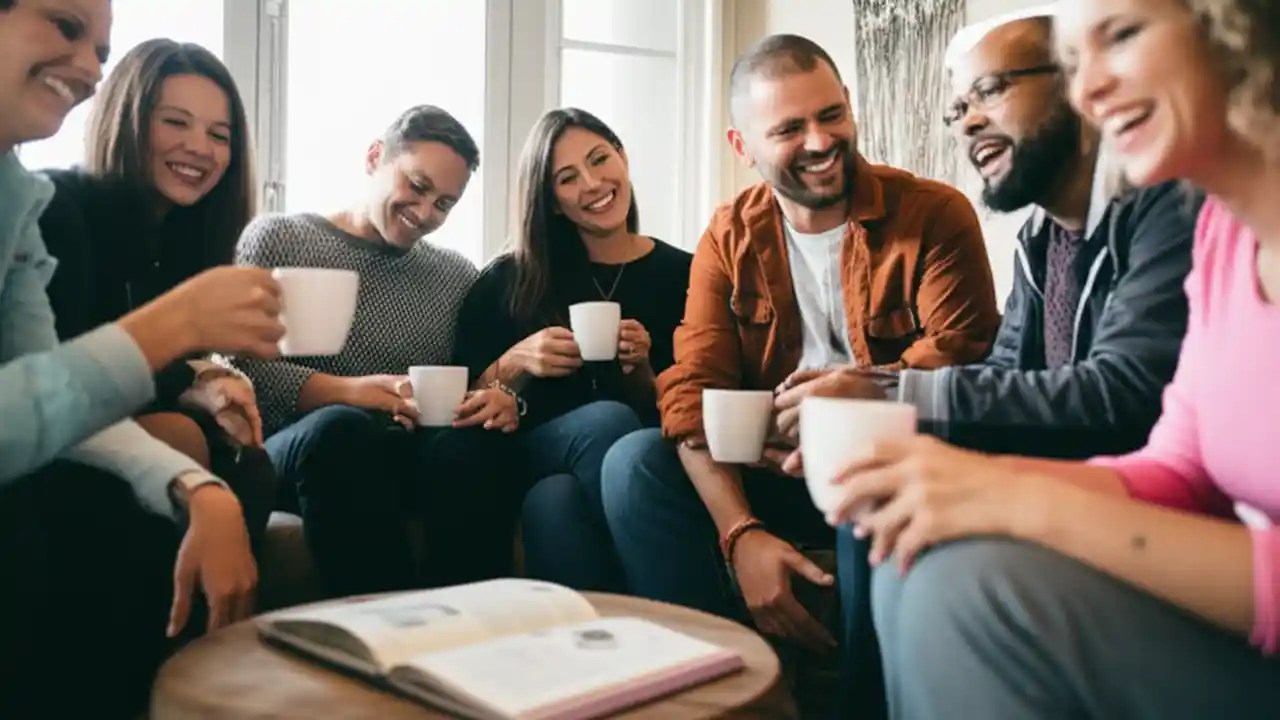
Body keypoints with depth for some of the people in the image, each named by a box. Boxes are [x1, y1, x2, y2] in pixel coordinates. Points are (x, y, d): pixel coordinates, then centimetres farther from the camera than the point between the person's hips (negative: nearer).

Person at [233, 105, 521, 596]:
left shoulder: (456, 276, 17)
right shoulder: (277, 238, 8)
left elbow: (488, 381, 10)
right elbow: (239, 367, -5)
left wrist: (502, 401, -15)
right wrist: (347, 391, -22)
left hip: (415, 456, 2)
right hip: (297, 448, -2)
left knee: (471, 443, -32)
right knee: (342, 429, -37)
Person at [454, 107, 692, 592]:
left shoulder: (680, 275, 5)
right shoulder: (511, 279, 7)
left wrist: (640, 371, -12)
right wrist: (515, 362, -12)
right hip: (529, 460, 0)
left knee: (554, 501, -35)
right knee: (607, 419, -33)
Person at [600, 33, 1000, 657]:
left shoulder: (934, 213, -6)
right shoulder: (729, 237, 3)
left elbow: (959, 364, -12)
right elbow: (693, 388, -8)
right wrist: (741, 533, -24)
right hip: (778, 474, 3)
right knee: (635, 461, -20)